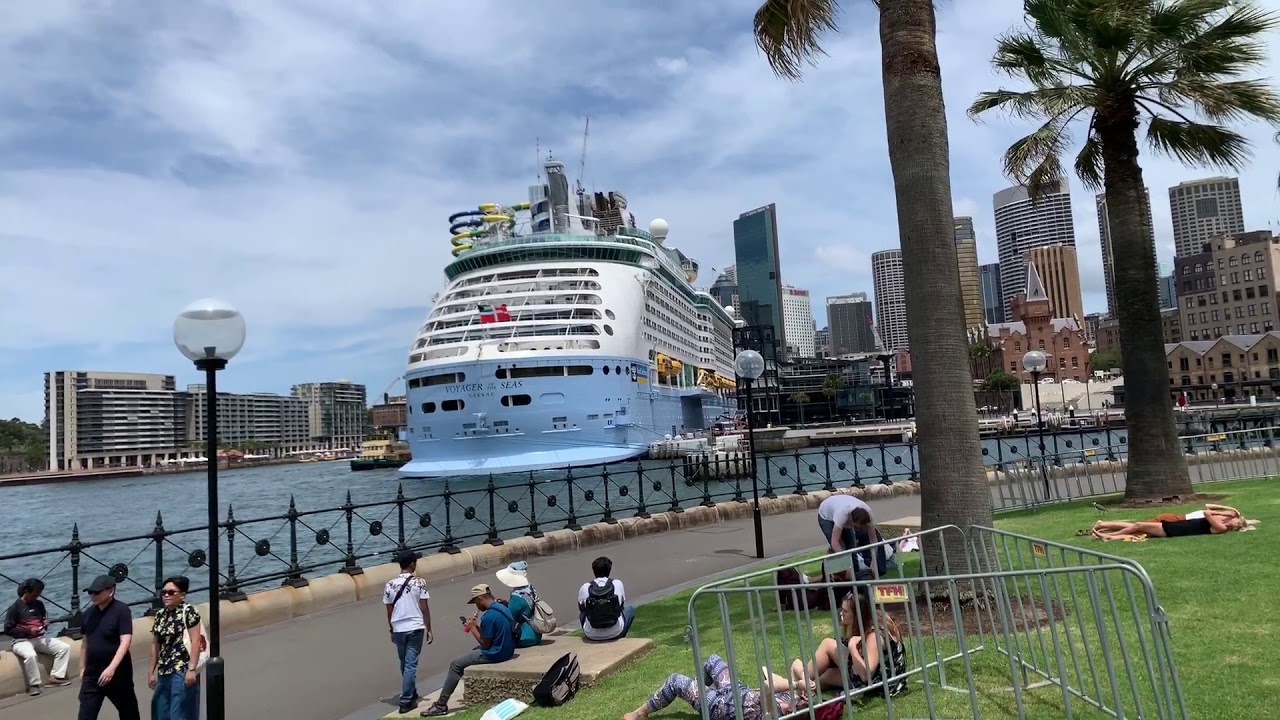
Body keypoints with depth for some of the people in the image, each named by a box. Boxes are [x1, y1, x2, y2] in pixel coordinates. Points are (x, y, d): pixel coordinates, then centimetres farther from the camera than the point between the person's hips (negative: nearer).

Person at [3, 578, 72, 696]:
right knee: (30, 655, -39)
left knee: (65, 647, -10)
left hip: (41, 638, 6)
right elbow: (8, 630, -10)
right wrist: (28, 631, -20)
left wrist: (46, 623, -2)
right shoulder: (15, 608, -8)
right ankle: (34, 684, -21)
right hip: (22, 640, -6)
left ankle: (55, 677, -9)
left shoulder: (39, 604, 8)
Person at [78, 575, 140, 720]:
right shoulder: (89, 612, 4)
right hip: (92, 673, 5)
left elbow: (125, 642, -21)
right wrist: (82, 668, 15)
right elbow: (86, 641, 15)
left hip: (117, 672, -5)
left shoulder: (121, 610, -15)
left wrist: (111, 668, -30)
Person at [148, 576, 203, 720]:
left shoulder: (188, 612, -9)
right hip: (164, 672, 7)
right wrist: (152, 671, 15)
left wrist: (192, 669, -18)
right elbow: (156, 645, 16)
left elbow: (195, 641, -13)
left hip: (182, 670, -7)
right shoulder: (160, 615, 11)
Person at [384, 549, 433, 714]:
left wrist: (391, 630, 18)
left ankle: (411, 694, 35)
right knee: (411, 665, 2)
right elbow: (425, 609, -8)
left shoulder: (390, 585, -1)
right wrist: (429, 630, 1)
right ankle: (406, 701, 1)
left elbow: (389, 611, 5)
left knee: (404, 664, 19)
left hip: (398, 629, 3)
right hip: (415, 628, -3)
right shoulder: (419, 582, -9)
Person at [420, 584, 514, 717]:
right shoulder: (502, 607, 6)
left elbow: (485, 644, -16)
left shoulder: (488, 616, -23)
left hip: (495, 653, -9)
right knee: (475, 651, 33)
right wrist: (476, 627, 6)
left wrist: (473, 628, -5)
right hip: (506, 650, 9)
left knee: (455, 665, 1)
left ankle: (441, 705, 5)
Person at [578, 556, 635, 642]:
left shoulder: (585, 587, -4)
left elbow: (581, 608, 13)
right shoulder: (618, 584, -3)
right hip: (615, 633, -1)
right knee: (630, 609, 27)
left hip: (592, 635, 1)